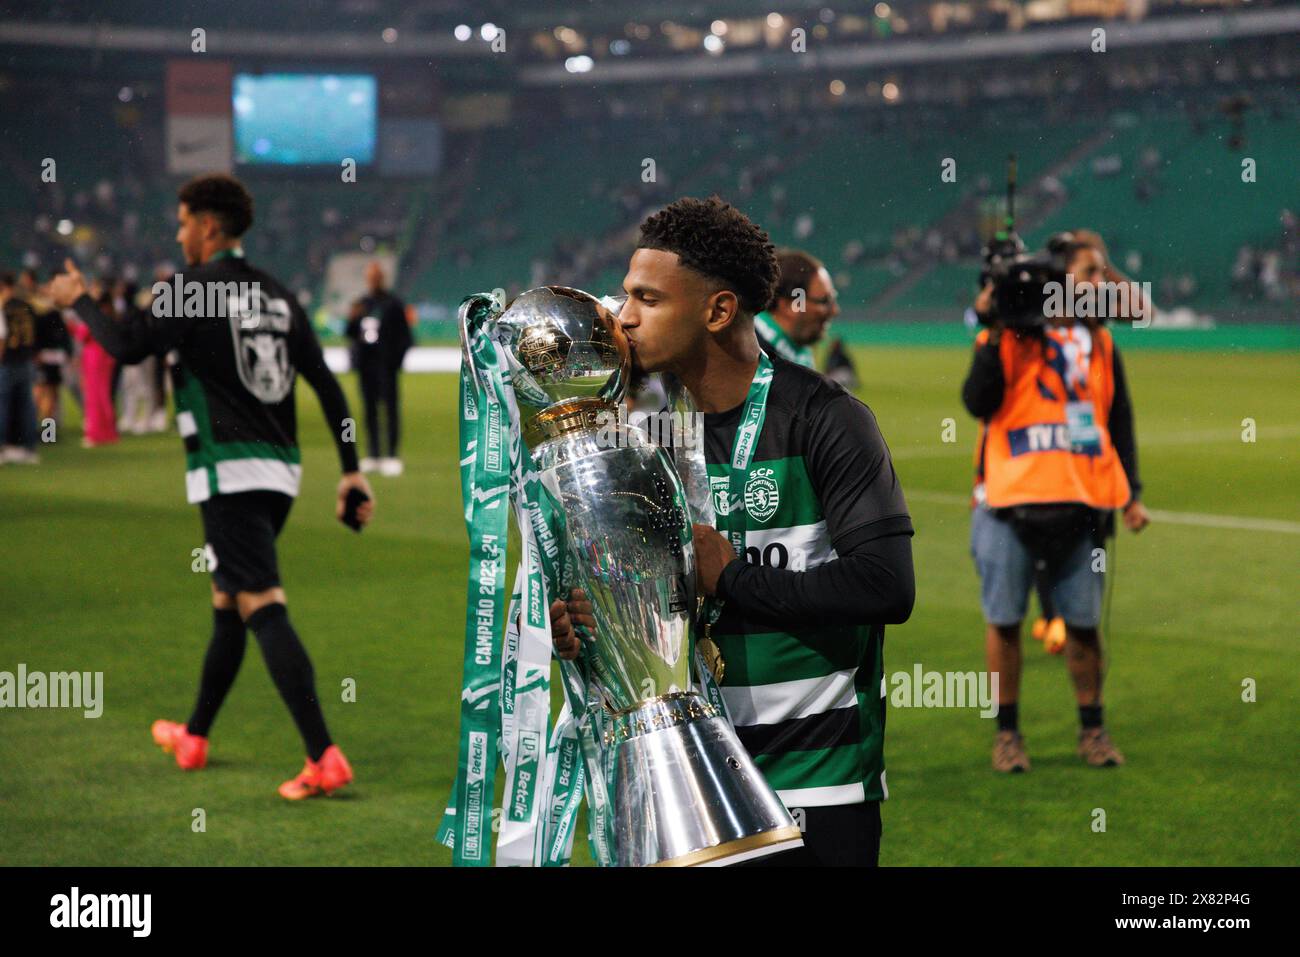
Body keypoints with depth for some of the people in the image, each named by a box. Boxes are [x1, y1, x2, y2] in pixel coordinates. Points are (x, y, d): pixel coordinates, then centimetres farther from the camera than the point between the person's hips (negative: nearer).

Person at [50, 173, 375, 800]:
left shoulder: (197, 289, -7)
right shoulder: (276, 296, 14)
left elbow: (127, 346, -13)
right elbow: (328, 387, 12)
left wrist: (76, 300, 4)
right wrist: (351, 473, 14)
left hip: (229, 476, -8)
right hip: (279, 472, 8)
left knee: (262, 606, -14)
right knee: (227, 604, 21)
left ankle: (324, 759, -24)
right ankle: (193, 737, 37)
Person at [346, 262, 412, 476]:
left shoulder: (393, 304, -2)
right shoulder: (360, 304, 15)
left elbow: (404, 336, -3)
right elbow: (350, 334, 17)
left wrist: (396, 358, -14)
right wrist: (353, 318, -2)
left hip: (386, 364, -6)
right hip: (366, 362, 6)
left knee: (390, 408, -8)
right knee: (370, 409, 9)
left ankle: (391, 456, -8)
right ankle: (373, 456, 15)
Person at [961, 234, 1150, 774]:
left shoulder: (1100, 344, 15)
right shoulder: (1006, 338, 1)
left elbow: (1119, 421, 18)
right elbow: (978, 403, -12)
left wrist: (1131, 494, 12)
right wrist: (994, 335, -16)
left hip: (1081, 506, 3)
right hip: (1010, 502, -3)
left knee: (1083, 622, 5)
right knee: (1004, 620, 2)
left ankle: (1092, 729, 19)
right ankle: (1007, 733, 14)